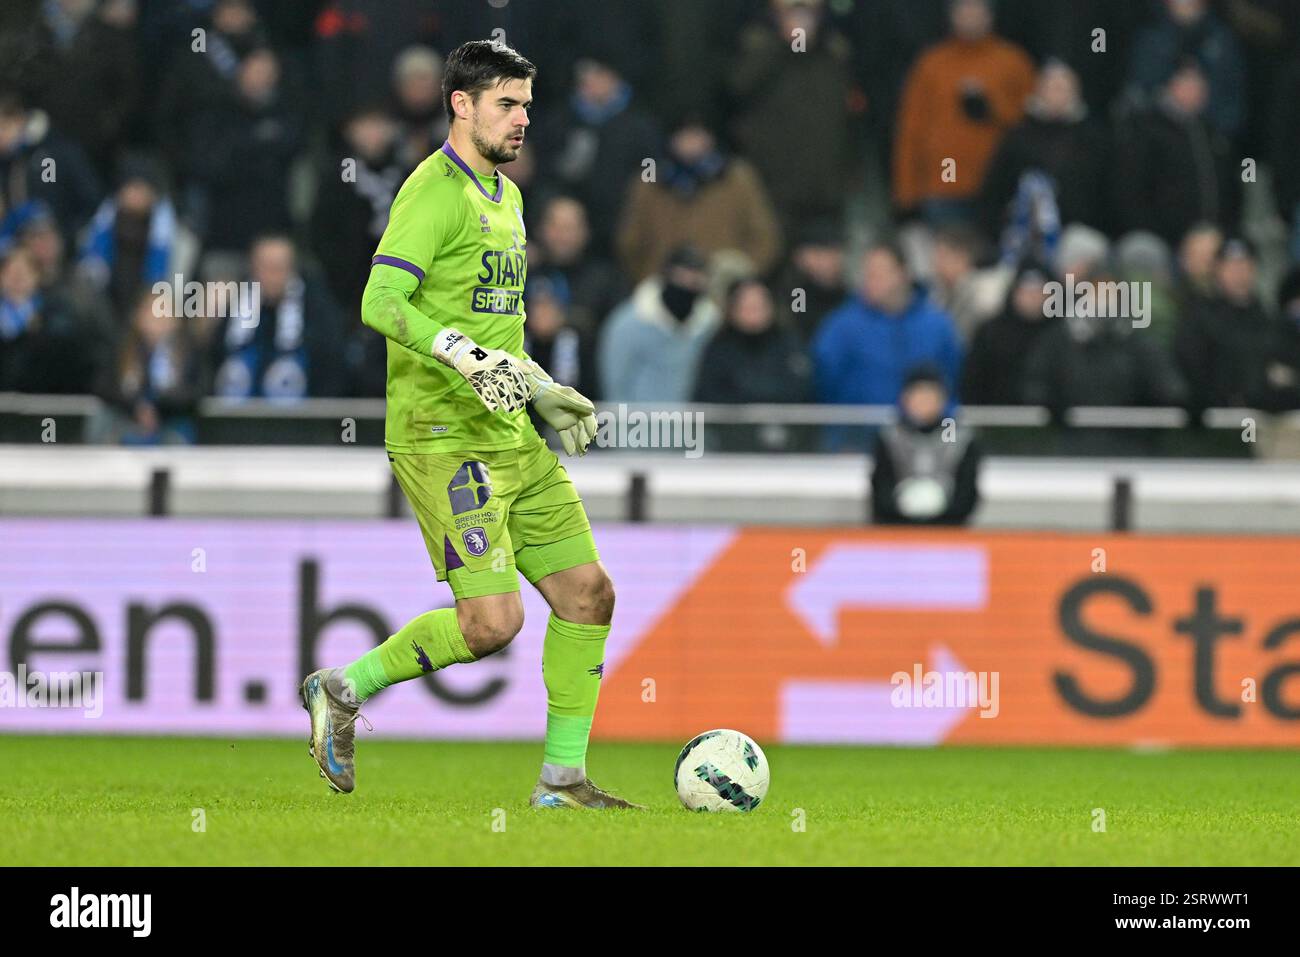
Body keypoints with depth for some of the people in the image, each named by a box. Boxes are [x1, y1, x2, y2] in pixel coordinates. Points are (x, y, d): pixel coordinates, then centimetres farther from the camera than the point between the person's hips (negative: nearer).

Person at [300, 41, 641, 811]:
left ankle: (563, 778, 9)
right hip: (444, 438, -9)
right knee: (494, 620, -16)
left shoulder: (505, 196, 18)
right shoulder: (437, 191, -12)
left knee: (589, 592, 2)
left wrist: (544, 391, 23)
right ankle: (345, 690, 5)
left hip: (510, 436, 9)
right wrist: (466, 358, -32)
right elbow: (381, 302, -23)